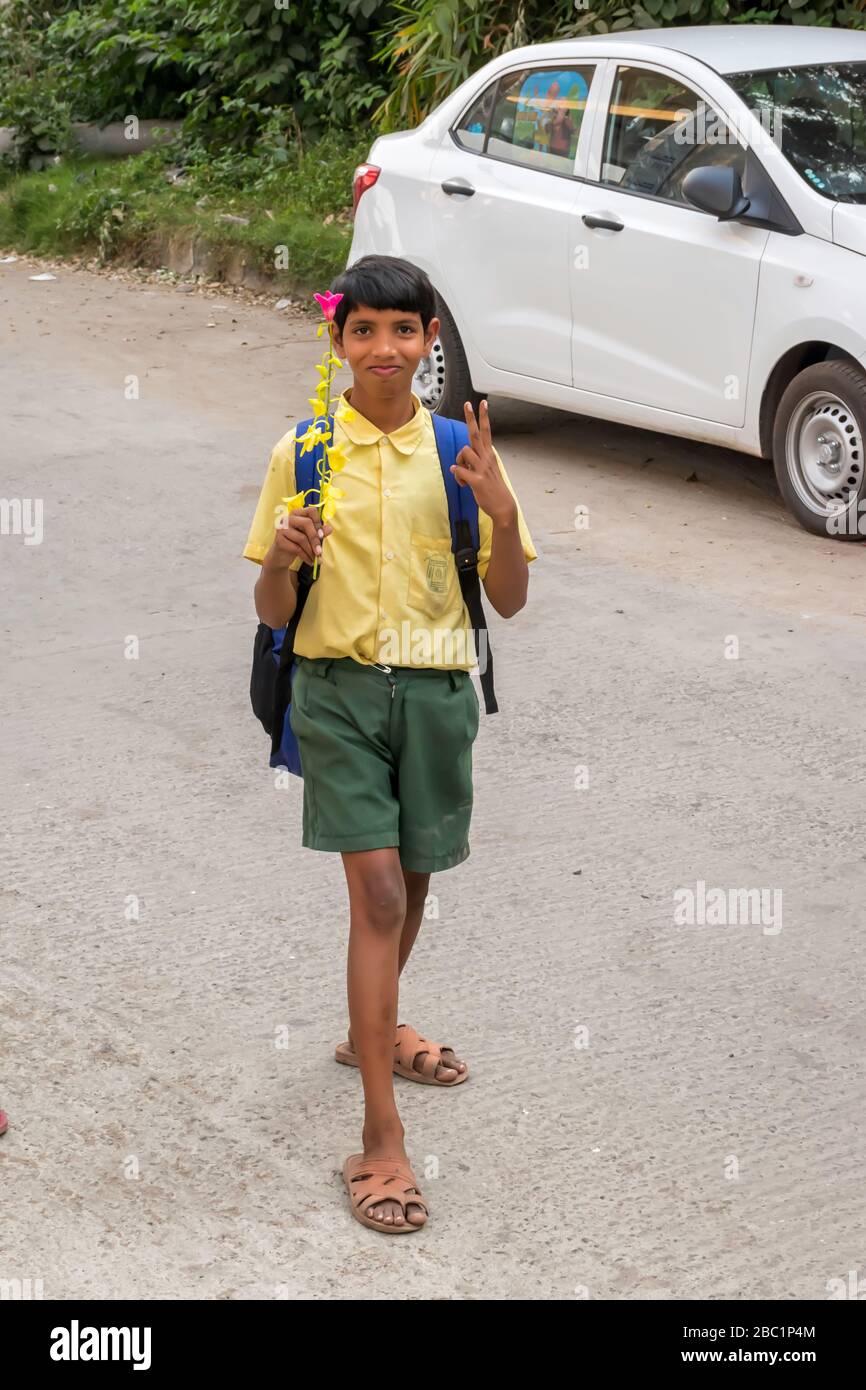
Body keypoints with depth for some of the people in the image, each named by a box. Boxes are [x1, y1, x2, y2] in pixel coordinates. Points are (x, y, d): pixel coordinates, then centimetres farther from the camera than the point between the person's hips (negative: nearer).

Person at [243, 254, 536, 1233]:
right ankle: (381, 1140, -10)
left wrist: (502, 510, -14)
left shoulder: (463, 450, 4)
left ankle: (370, 1030, 45)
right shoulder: (301, 453, 1)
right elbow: (272, 612, 2)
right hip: (339, 685, -3)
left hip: (437, 689, 3)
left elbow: (508, 602, 3)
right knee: (378, 889, -12)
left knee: (410, 881, 16)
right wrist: (283, 559, -20)